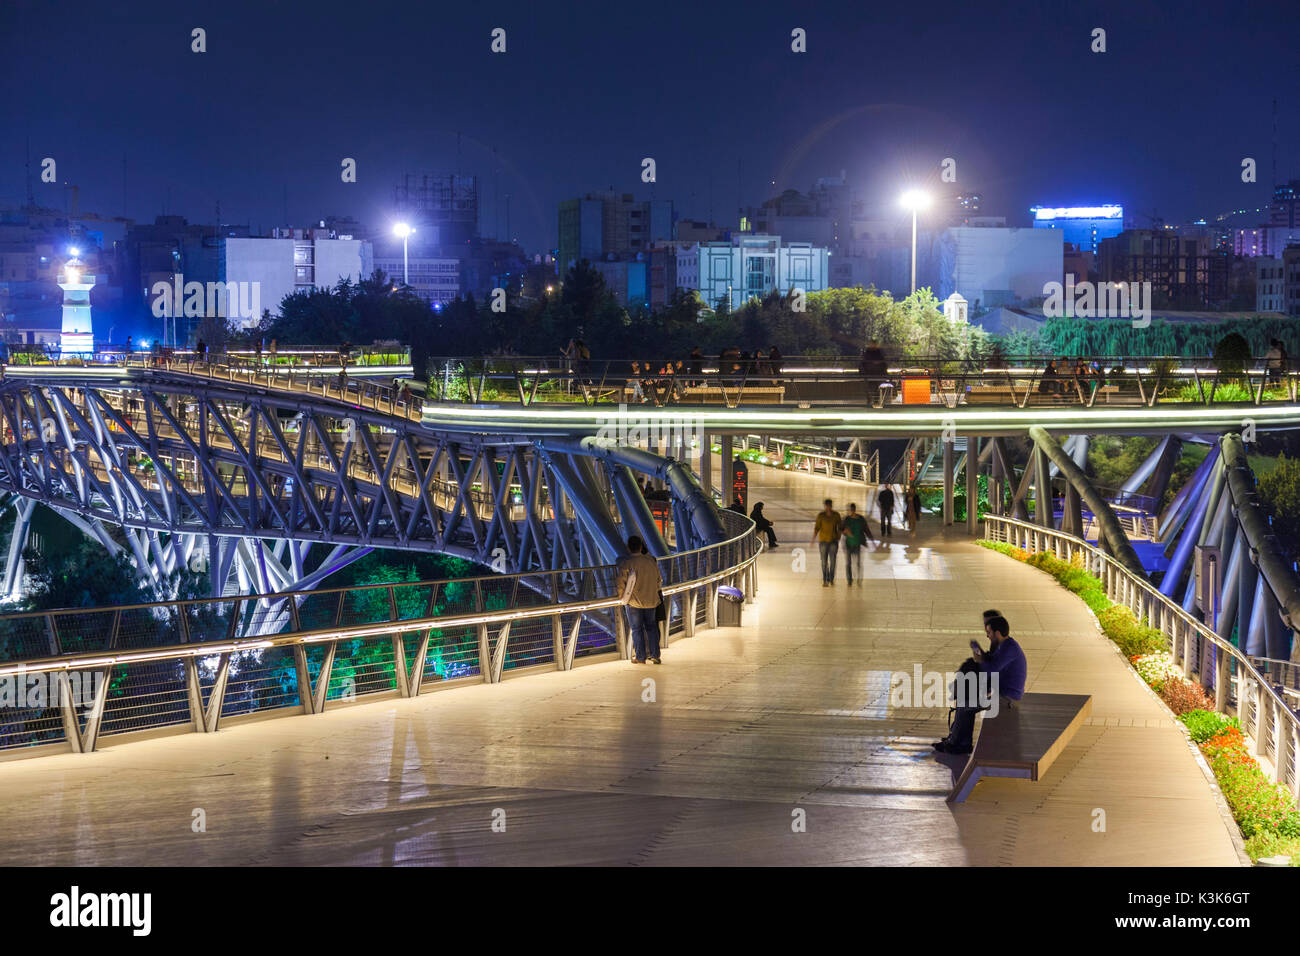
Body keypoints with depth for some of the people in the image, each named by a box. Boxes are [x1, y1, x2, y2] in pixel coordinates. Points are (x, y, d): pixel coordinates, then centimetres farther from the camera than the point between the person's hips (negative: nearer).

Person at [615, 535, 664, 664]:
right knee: (651, 627, 15)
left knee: (637, 629, 7)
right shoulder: (651, 561, -3)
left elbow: (621, 584, -11)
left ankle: (640, 656, 9)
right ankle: (654, 655, 11)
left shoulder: (626, 564, -15)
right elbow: (658, 581, 7)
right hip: (651, 601, 3)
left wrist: (622, 596, 9)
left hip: (634, 602, -3)